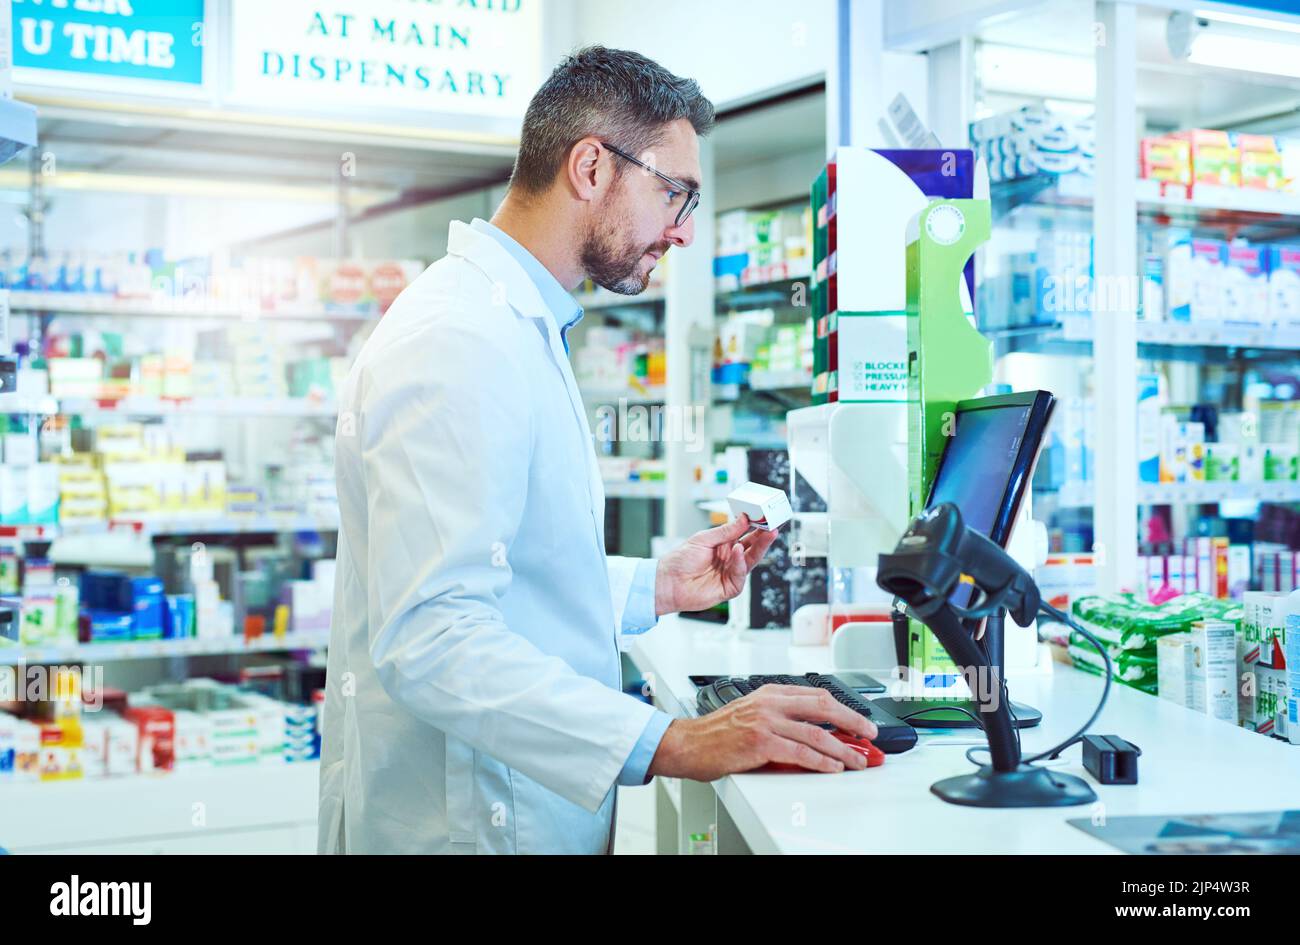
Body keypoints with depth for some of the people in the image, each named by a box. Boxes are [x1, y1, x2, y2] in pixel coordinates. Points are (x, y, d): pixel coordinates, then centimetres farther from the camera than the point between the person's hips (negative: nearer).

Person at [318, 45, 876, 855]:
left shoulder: (521, 330, 14)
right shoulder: (458, 340, -20)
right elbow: (428, 636, -29)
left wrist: (655, 587, 9)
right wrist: (669, 744, -33)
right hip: (465, 822, -10)